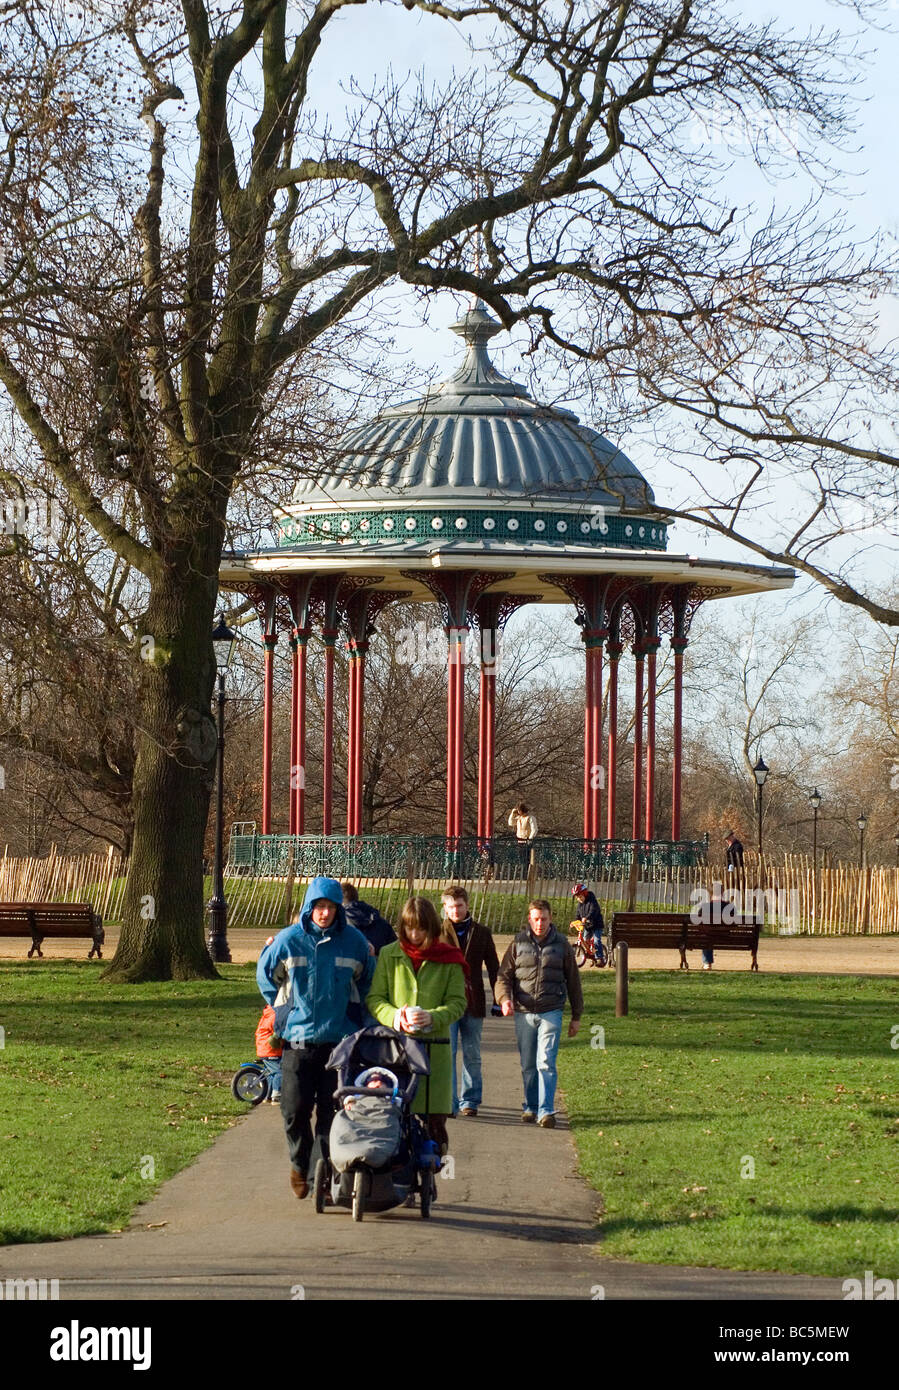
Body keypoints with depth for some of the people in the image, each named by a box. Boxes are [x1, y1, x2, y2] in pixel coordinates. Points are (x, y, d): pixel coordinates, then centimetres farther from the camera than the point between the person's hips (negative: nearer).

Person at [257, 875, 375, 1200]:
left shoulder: (353, 941, -1)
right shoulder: (288, 940, -3)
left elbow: (367, 979, 17)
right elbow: (265, 976, 14)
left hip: (339, 1040, 0)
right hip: (297, 1039, 0)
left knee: (332, 1112, 1)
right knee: (295, 1111, 0)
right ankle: (300, 1165, 23)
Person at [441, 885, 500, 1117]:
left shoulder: (481, 933, 8)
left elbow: (493, 968, 13)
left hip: (473, 1002, 2)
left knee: (472, 1055, 8)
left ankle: (470, 1101, 17)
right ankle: (449, 1103, -6)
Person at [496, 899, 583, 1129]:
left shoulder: (561, 945, 5)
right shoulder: (518, 944, 6)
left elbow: (573, 982, 12)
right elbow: (504, 976, 7)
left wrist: (576, 1017, 12)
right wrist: (504, 999, -13)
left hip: (551, 1013, -2)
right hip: (523, 1013, 2)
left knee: (546, 1062, -12)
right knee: (528, 1065, 8)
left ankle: (546, 1110, -13)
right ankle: (530, 1108, 22)